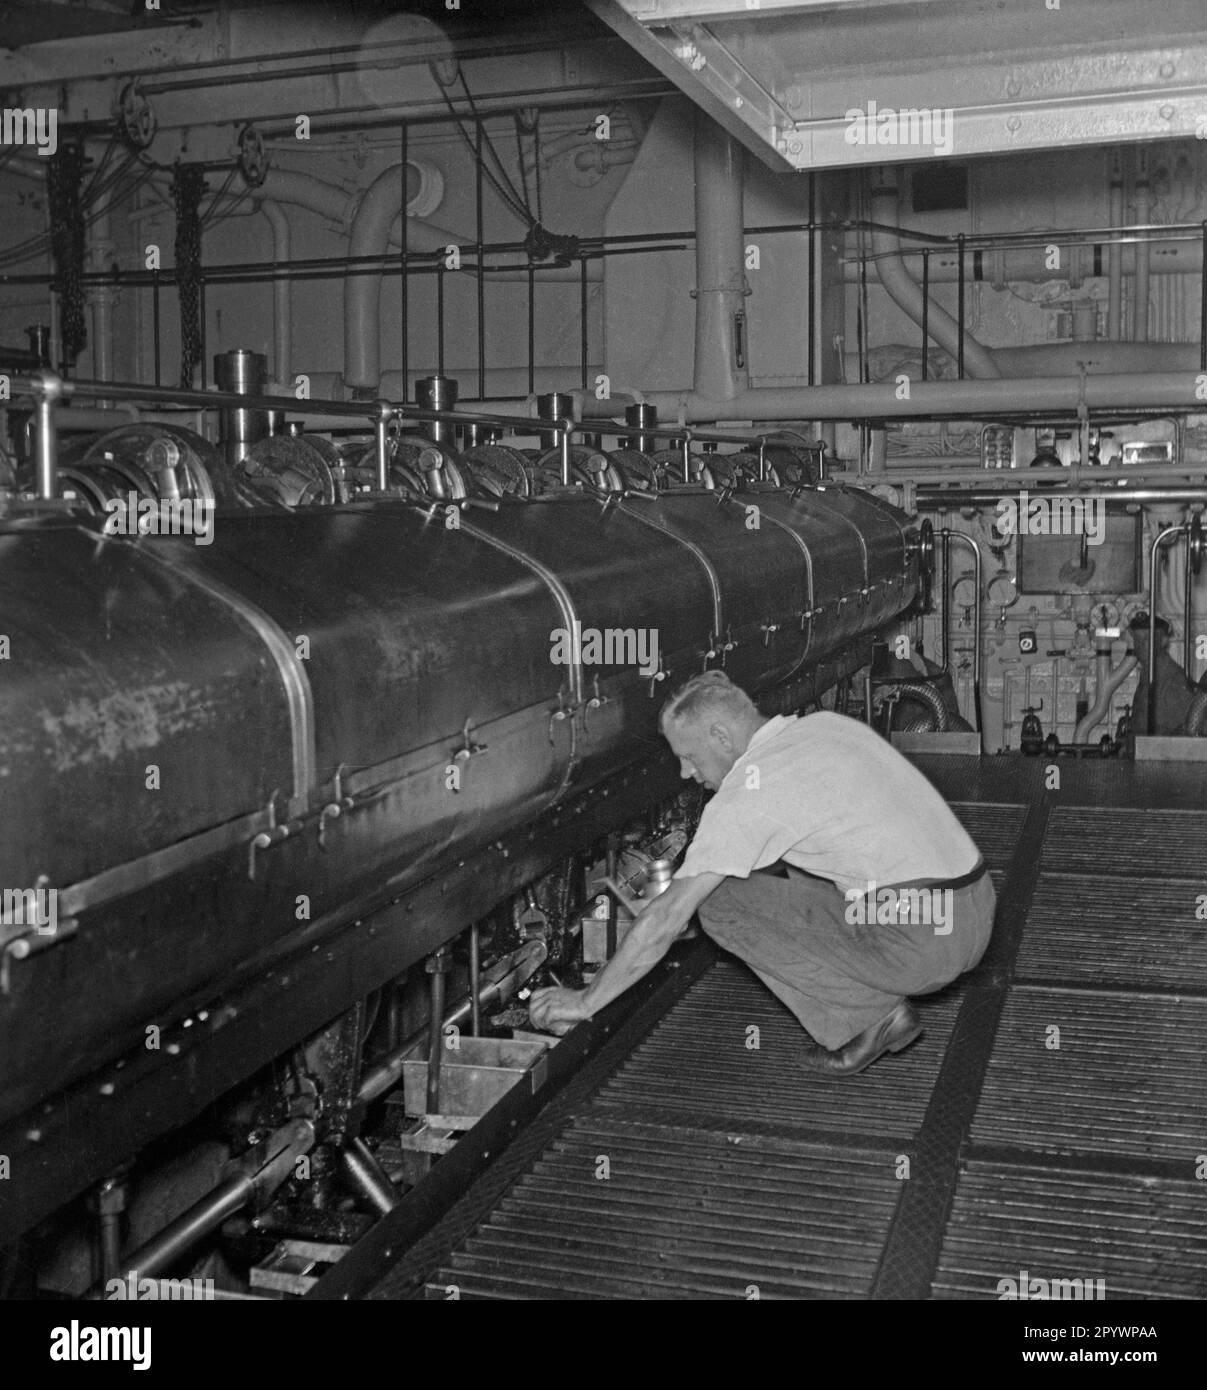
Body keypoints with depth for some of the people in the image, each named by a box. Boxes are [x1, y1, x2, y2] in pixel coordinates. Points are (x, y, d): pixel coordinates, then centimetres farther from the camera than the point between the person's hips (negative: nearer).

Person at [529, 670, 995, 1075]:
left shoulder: (748, 791, -11)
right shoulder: (825, 724, 13)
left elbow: (667, 918, -9)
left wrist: (585, 1001, 2)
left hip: (921, 942, -9)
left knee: (720, 904, -2)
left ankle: (863, 1020, 0)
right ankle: (884, 1002, 13)